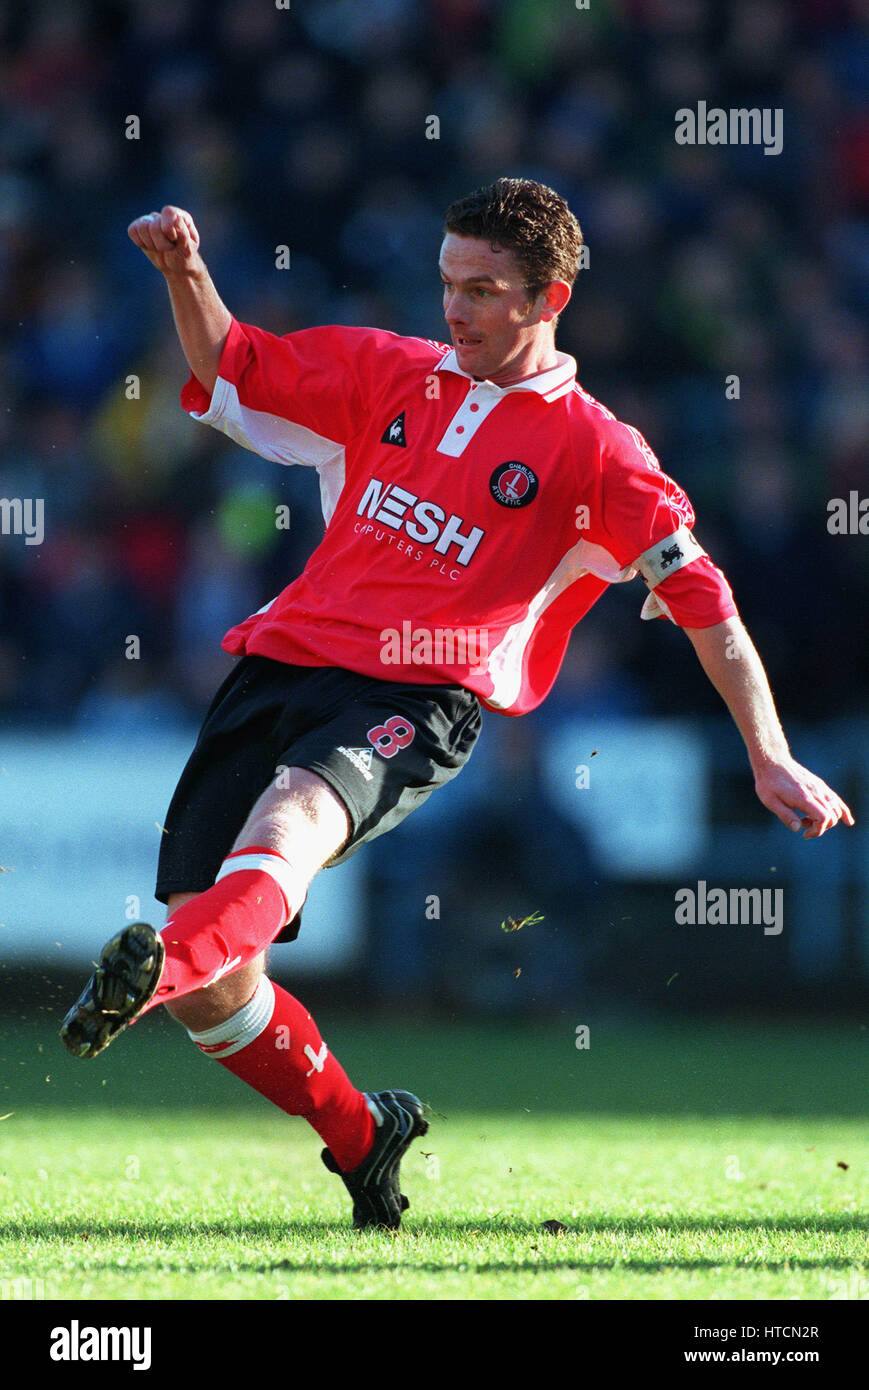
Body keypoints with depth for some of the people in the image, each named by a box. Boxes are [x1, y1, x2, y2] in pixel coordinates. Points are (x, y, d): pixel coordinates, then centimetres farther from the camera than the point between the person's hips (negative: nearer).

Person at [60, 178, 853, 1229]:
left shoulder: (593, 452, 6)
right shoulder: (388, 374, 19)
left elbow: (703, 600, 2)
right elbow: (230, 370, 28)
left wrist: (769, 757, -6)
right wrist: (185, 273, 8)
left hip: (416, 702, -4)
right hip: (283, 660, 4)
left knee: (293, 816, -39)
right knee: (215, 992, -6)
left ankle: (157, 969, -68)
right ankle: (361, 1137, 21)